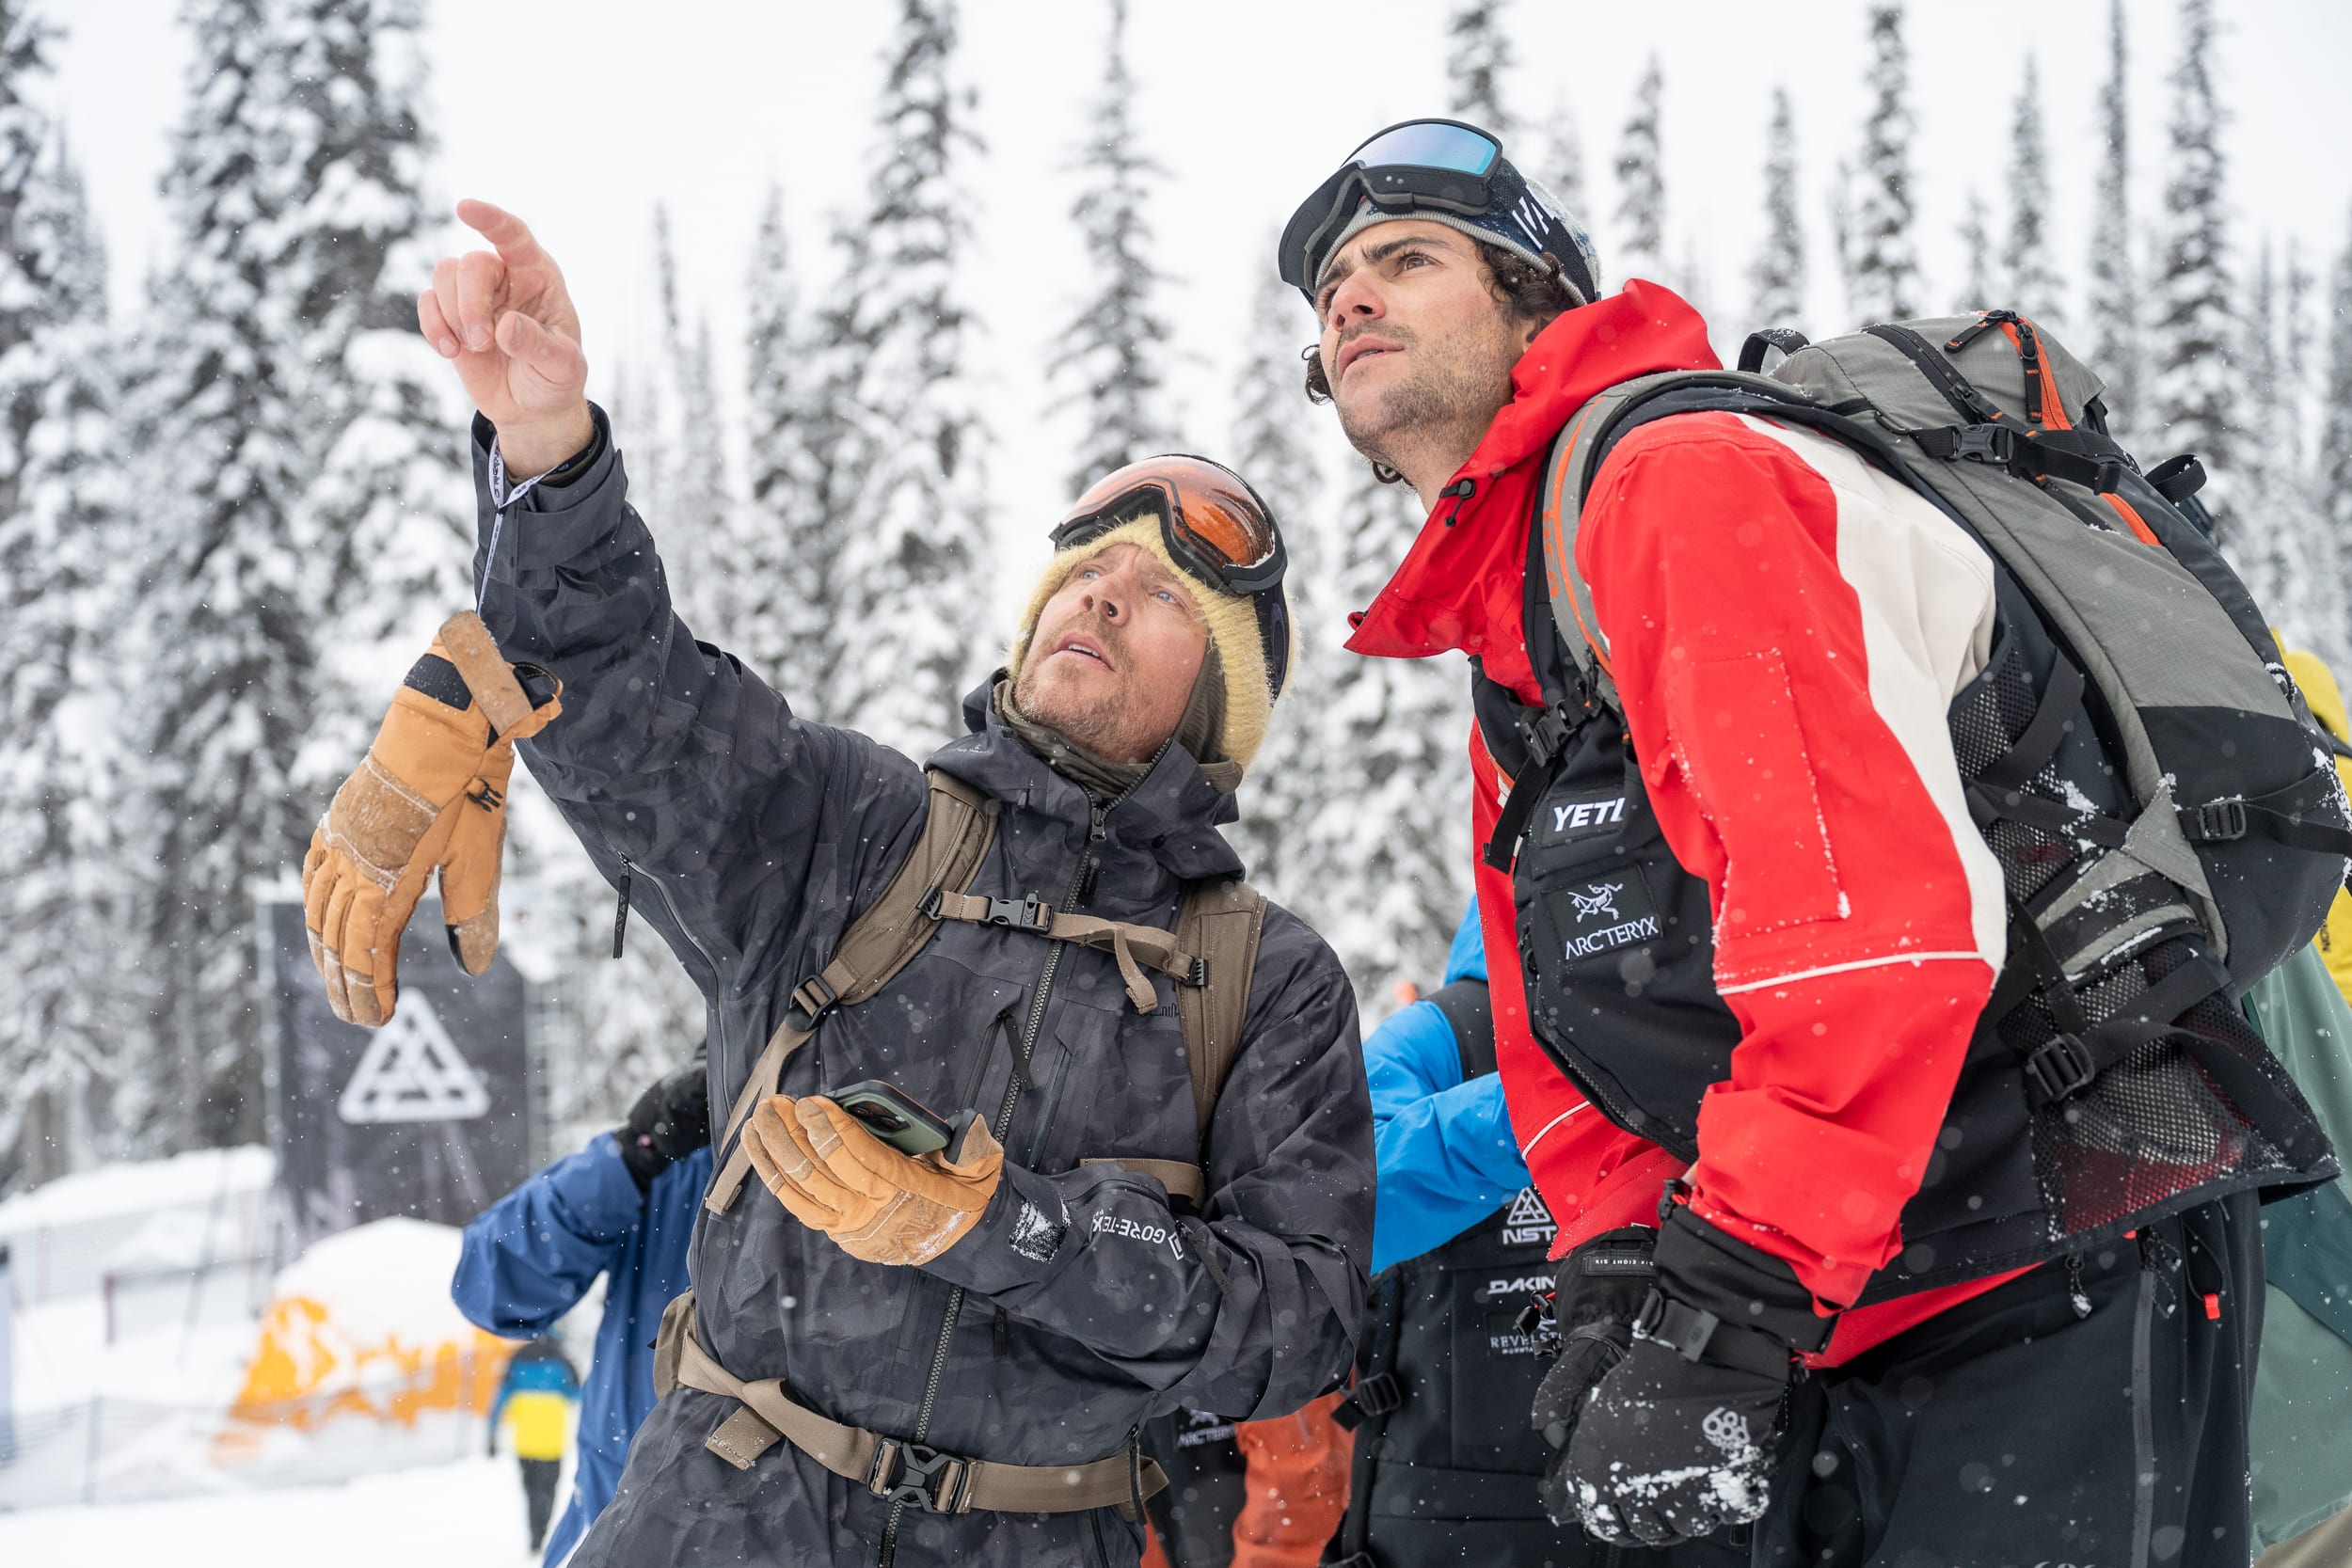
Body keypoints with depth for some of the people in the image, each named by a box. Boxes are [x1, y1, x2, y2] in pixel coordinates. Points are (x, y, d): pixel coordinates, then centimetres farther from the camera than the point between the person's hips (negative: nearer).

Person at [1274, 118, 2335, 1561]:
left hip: (2057, 1290, -9)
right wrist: (1619, 1304, -1)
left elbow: (1879, 913, -25)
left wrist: (1724, 1319, -25)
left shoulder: (1677, 477, -12)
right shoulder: (1502, 664, 19)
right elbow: (1568, 1065, 19)